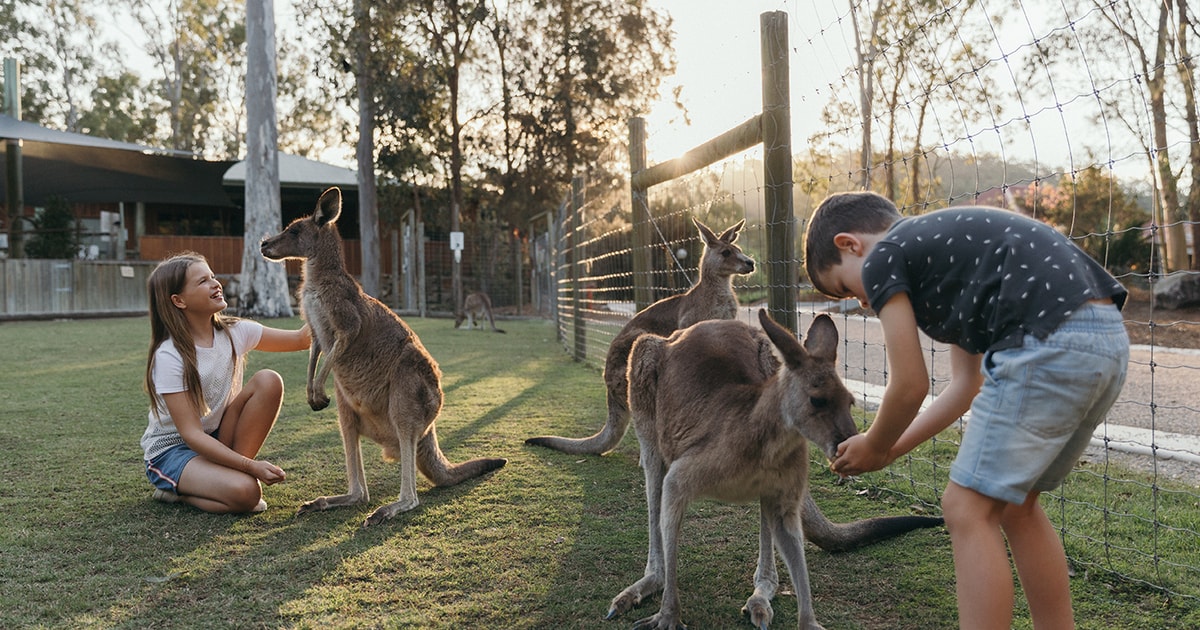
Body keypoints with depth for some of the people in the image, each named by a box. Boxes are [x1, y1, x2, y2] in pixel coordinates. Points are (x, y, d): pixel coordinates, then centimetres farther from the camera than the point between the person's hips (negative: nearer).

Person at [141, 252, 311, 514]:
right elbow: (191, 434, -24)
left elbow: (301, 338, -2)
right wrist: (251, 466, -31)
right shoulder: (168, 357, -21)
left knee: (268, 381, -18)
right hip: (172, 451, -6)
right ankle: (175, 490, -1)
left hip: (219, 439, 6)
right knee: (244, 492, -33)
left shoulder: (235, 332, -4)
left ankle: (229, 473, -10)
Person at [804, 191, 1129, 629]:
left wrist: (873, 448, 20)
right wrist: (891, 448, 30)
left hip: (1049, 341, -10)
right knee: (1013, 503, 20)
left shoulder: (881, 260, 3)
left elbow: (910, 386, 2)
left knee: (968, 509, 0)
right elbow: (966, 384, 27)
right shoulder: (943, 250, 28)